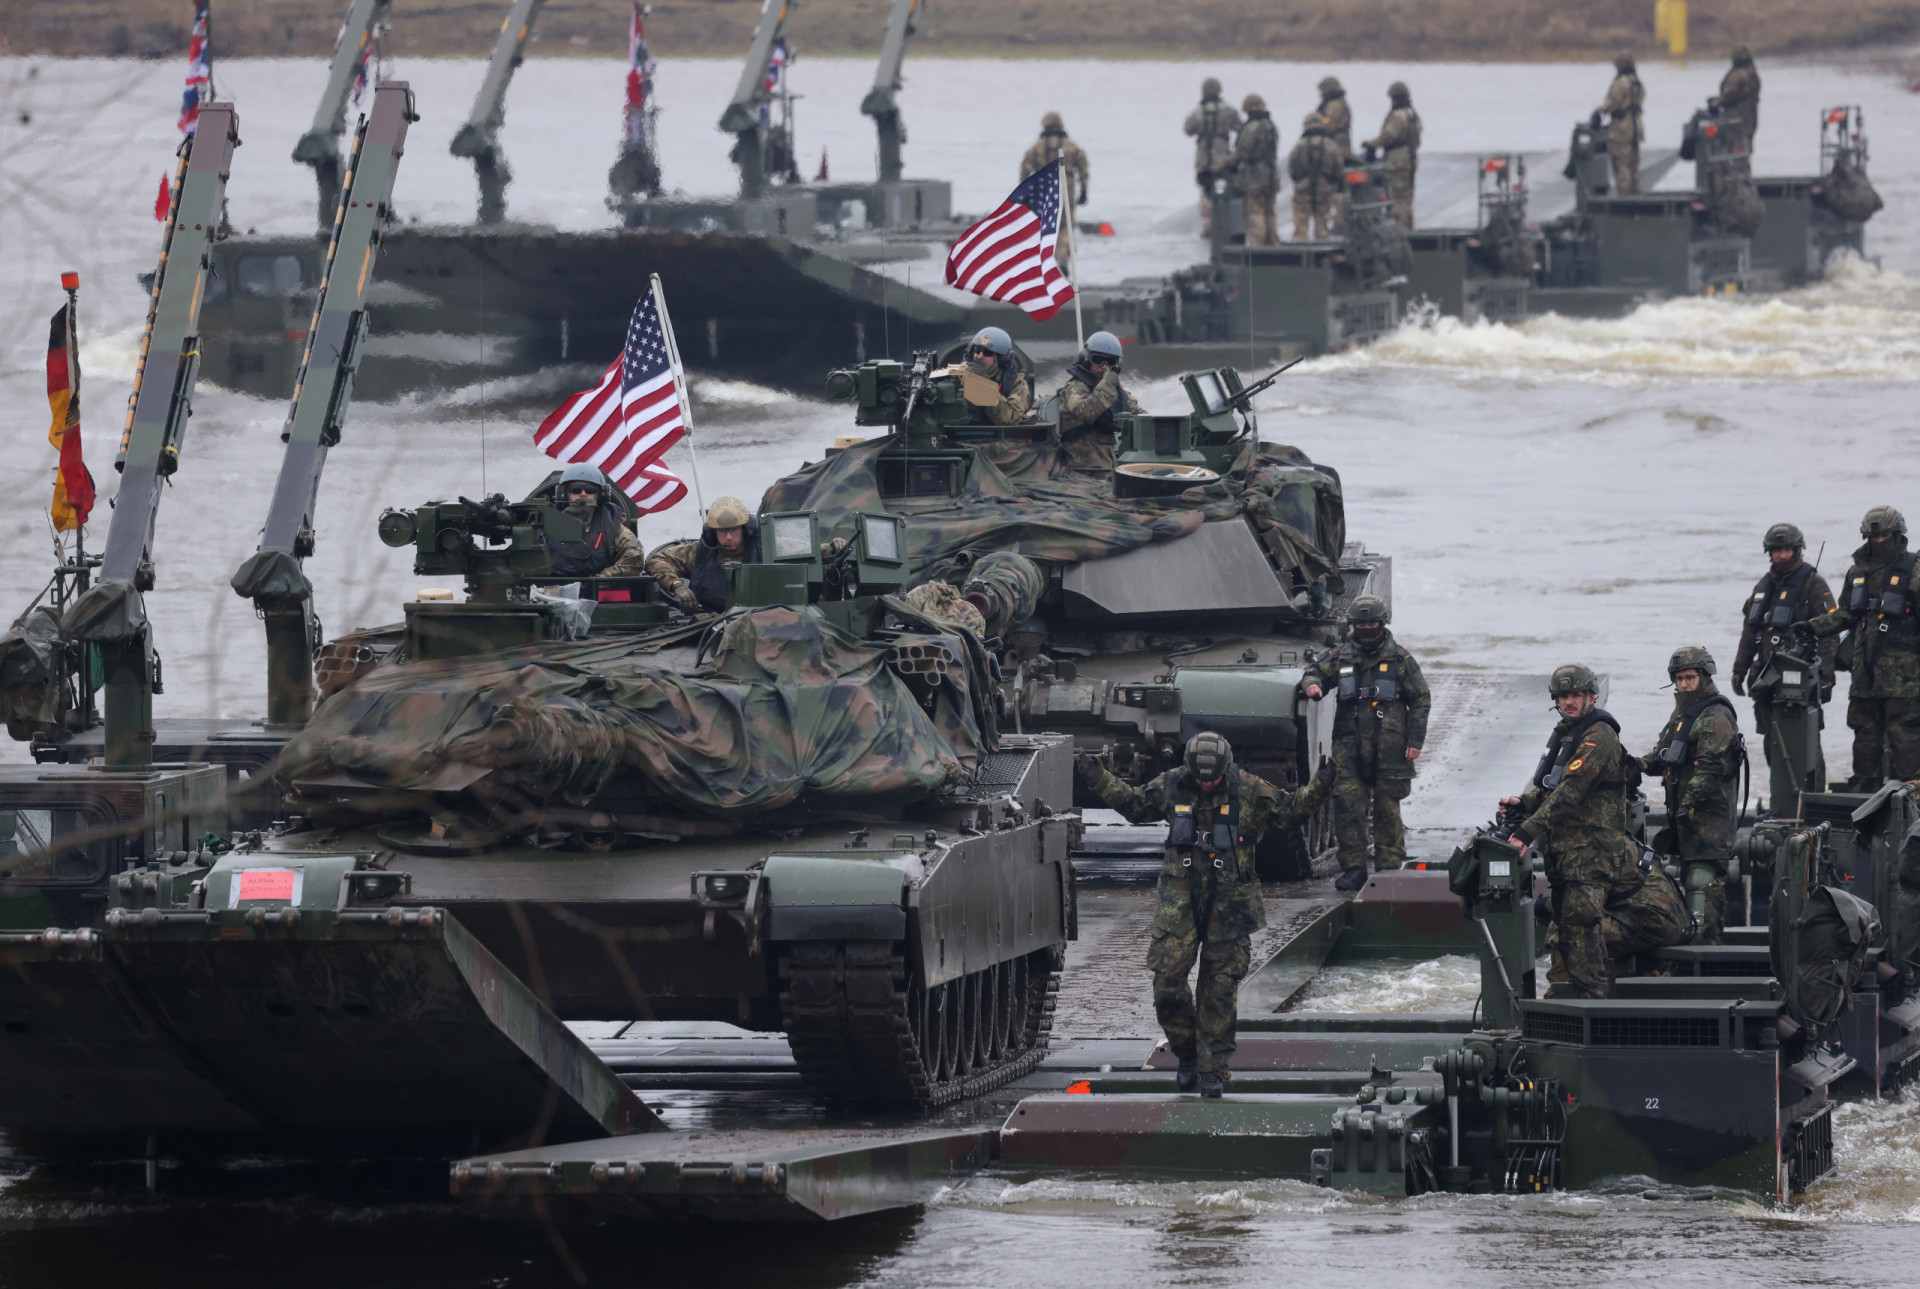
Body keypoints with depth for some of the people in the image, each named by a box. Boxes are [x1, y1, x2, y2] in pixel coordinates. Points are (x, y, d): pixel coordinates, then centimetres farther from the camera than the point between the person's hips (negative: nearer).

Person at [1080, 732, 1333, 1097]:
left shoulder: (1249, 791, -5)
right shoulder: (1170, 786, 0)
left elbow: (1291, 810, 5)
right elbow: (1132, 804, 17)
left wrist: (1318, 787, -11)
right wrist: (1096, 778, 13)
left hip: (1228, 905, -1)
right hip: (1180, 900, 1)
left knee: (1219, 988, 2)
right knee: (1167, 979, -5)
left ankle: (1213, 1068, 12)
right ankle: (1187, 1053, 16)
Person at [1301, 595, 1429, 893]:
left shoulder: (1399, 658, 3)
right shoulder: (1342, 656, 9)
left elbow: (1421, 699, 6)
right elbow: (1316, 672, 22)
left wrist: (1415, 741, -2)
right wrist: (1311, 685, -5)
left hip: (1388, 750, -2)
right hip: (1349, 745, 2)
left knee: (1387, 809, 2)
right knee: (1347, 806, -5)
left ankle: (1389, 867, 10)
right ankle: (1353, 868, 1)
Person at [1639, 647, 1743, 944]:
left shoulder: (1715, 717, -13)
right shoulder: (1682, 713, 19)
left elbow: (1711, 767, -21)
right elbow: (1664, 755, 25)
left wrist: (1689, 802, -23)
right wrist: (1641, 764, 5)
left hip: (1709, 811, -10)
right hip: (1684, 811, 10)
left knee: (1703, 880, -14)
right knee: (1688, 874, 15)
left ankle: (1705, 938, -17)